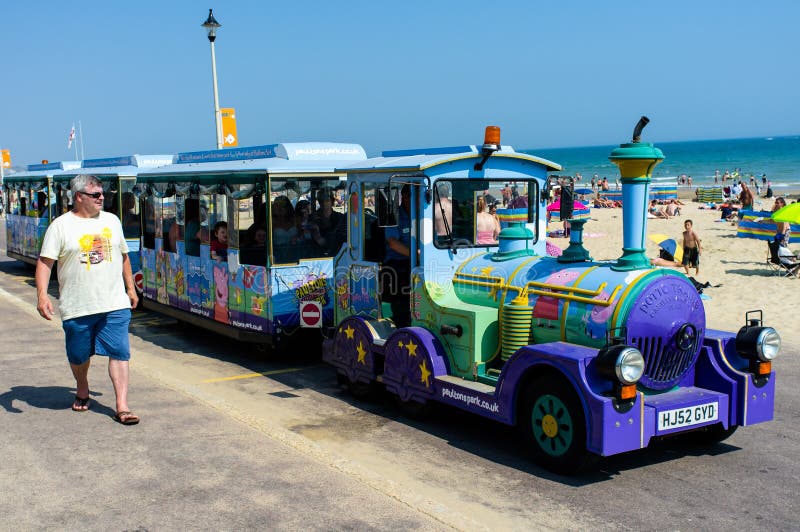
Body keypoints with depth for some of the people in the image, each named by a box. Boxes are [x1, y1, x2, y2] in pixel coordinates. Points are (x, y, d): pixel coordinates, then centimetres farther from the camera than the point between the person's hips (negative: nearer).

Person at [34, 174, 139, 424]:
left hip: (115, 304, 2)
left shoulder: (112, 221, 10)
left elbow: (123, 256, 20)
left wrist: (130, 288, 19)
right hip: (77, 307, -2)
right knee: (79, 355, 13)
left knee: (119, 352, -6)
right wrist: (42, 295, -18)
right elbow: (45, 261, -7)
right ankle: (82, 390, 41)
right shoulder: (61, 225, -3)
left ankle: (122, 406, -4)